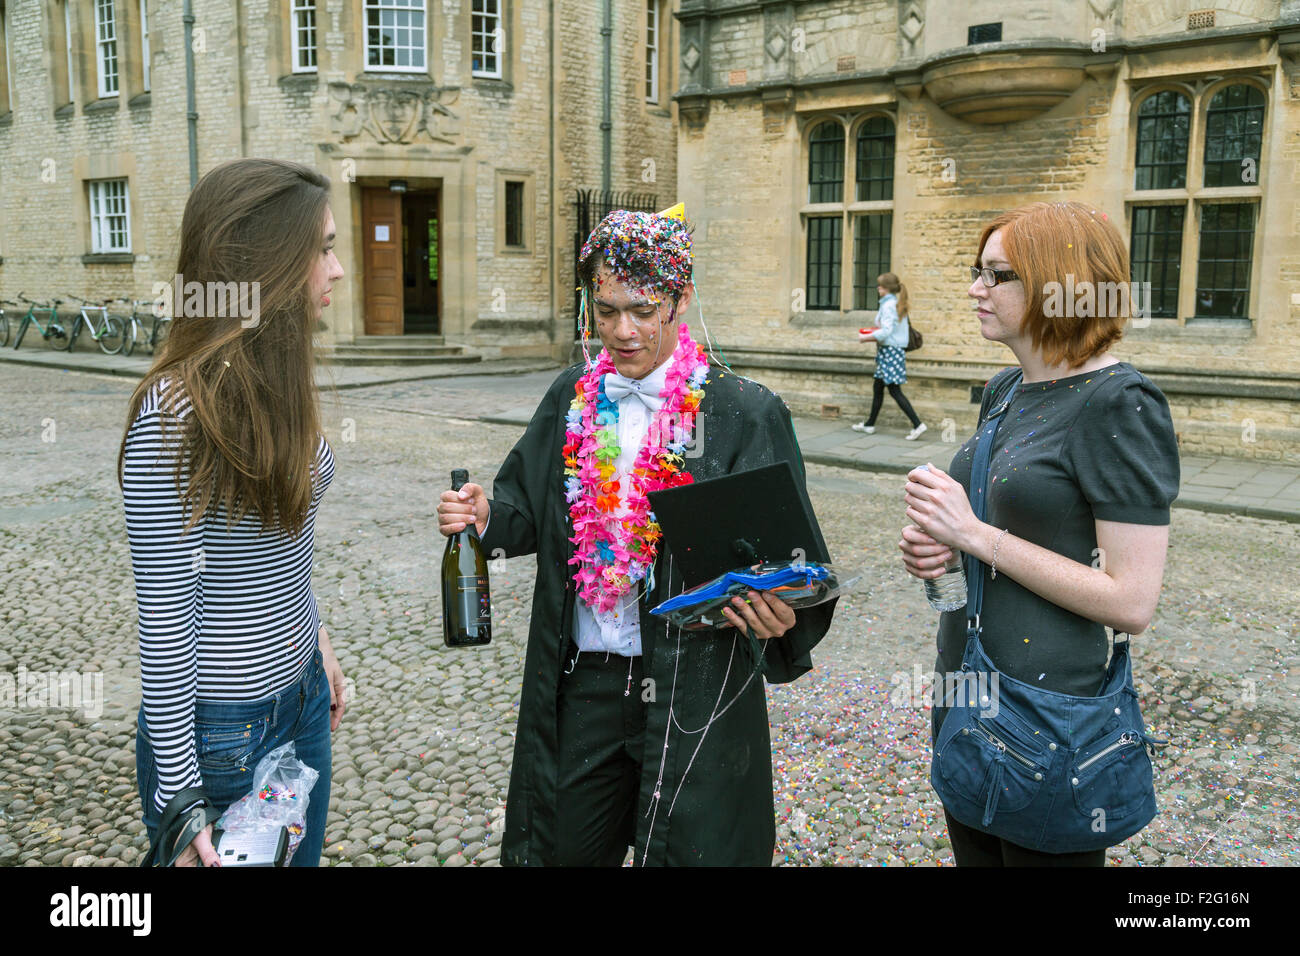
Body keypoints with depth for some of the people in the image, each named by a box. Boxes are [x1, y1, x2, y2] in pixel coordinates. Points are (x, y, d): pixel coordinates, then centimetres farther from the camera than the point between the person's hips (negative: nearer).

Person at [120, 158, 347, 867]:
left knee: (301, 855, 22)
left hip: (301, 697, 8)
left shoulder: (277, 383, 1)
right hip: (221, 729, -8)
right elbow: (165, 616, -21)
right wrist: (180, 792, -17)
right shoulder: (176, 413, -23)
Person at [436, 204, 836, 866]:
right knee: (561, 846, 20)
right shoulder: (573, 397, 4)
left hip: (693, 693, -4)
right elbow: (529, 508, 11)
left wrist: (778, 617, -28)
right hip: (579, 683, 4)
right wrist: (488, 518, -10)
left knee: (686, 848, 10)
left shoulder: (747, 415, -9)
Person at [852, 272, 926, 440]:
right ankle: (869, 425, 25)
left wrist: (865, 338, -11)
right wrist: (873, 334, 11)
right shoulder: (898, 304, 13)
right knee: (877, 387, 16)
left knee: (895, 390, -9)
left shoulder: (888, 305, -15)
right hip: (896, 350, 10)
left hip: (890, 350, -10)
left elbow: (885, 332, -23)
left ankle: (918, 425, -13)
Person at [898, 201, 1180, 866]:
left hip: (1049, 710, -8)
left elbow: (1132, 603, -21)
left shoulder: (1118, 404, -18)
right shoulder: (1005, 391, 7)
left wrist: (975, 535, -20)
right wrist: (936, 547, -2)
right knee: (973, 849, 22)